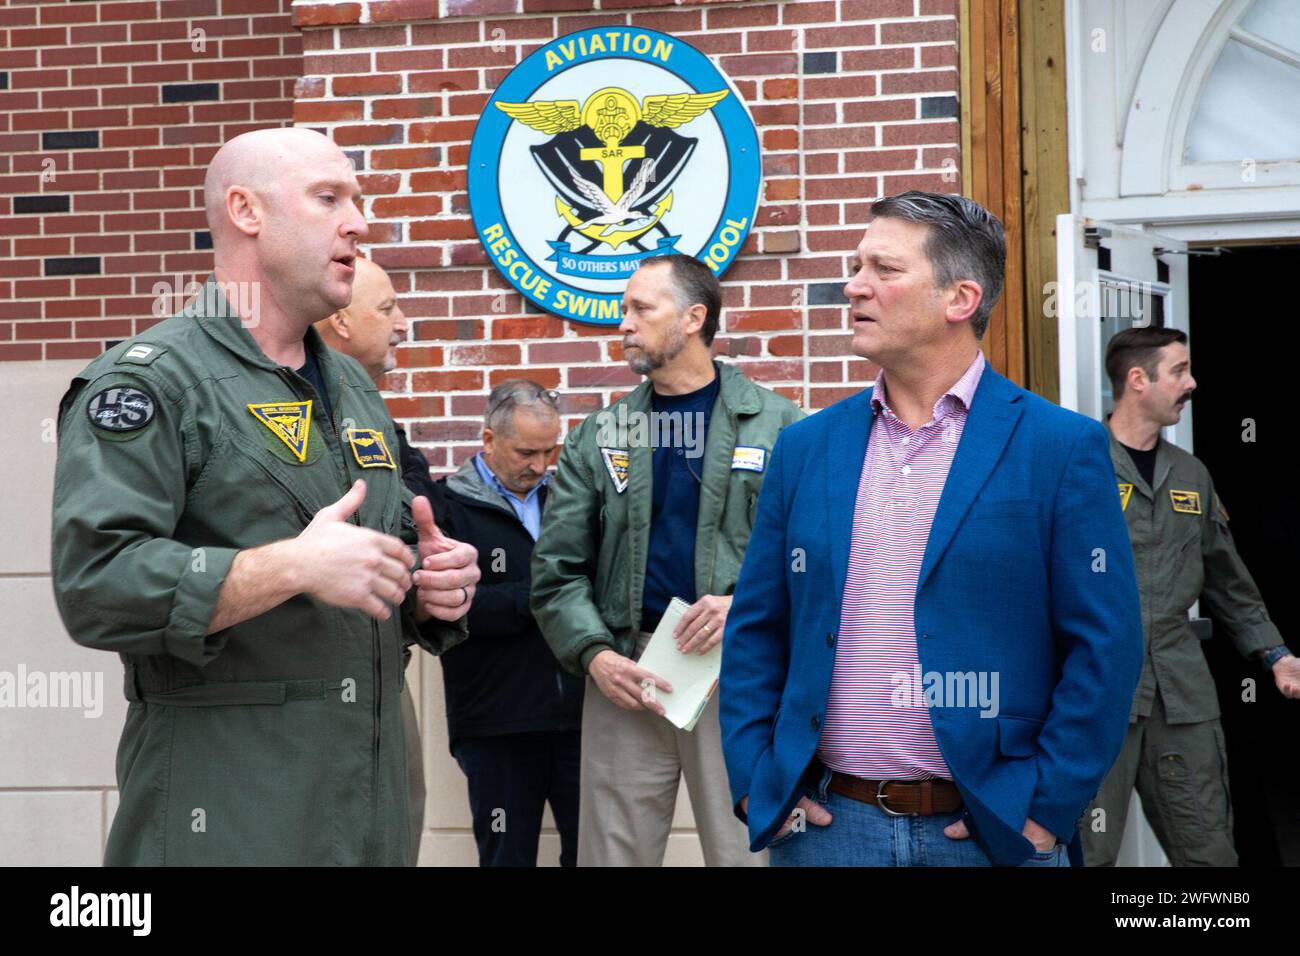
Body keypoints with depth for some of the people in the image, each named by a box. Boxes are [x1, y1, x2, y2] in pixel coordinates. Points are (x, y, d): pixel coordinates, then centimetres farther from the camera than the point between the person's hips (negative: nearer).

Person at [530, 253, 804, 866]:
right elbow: (556, 570, 8)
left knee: (747, 848, 2)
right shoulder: (597, 437, 11)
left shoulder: (776, 425, 3)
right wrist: (595, 654, -6)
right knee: (613, 851, 6)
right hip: (626, 674, 2)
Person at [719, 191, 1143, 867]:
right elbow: (755, 631, 11)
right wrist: (755, 784, 2)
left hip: (993, 830, -3)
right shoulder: (805, 448, 6)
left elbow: (1105, 646, -6)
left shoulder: (1061, 447, -5)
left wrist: (1046, 807, -9)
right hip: (826, 823, 3)